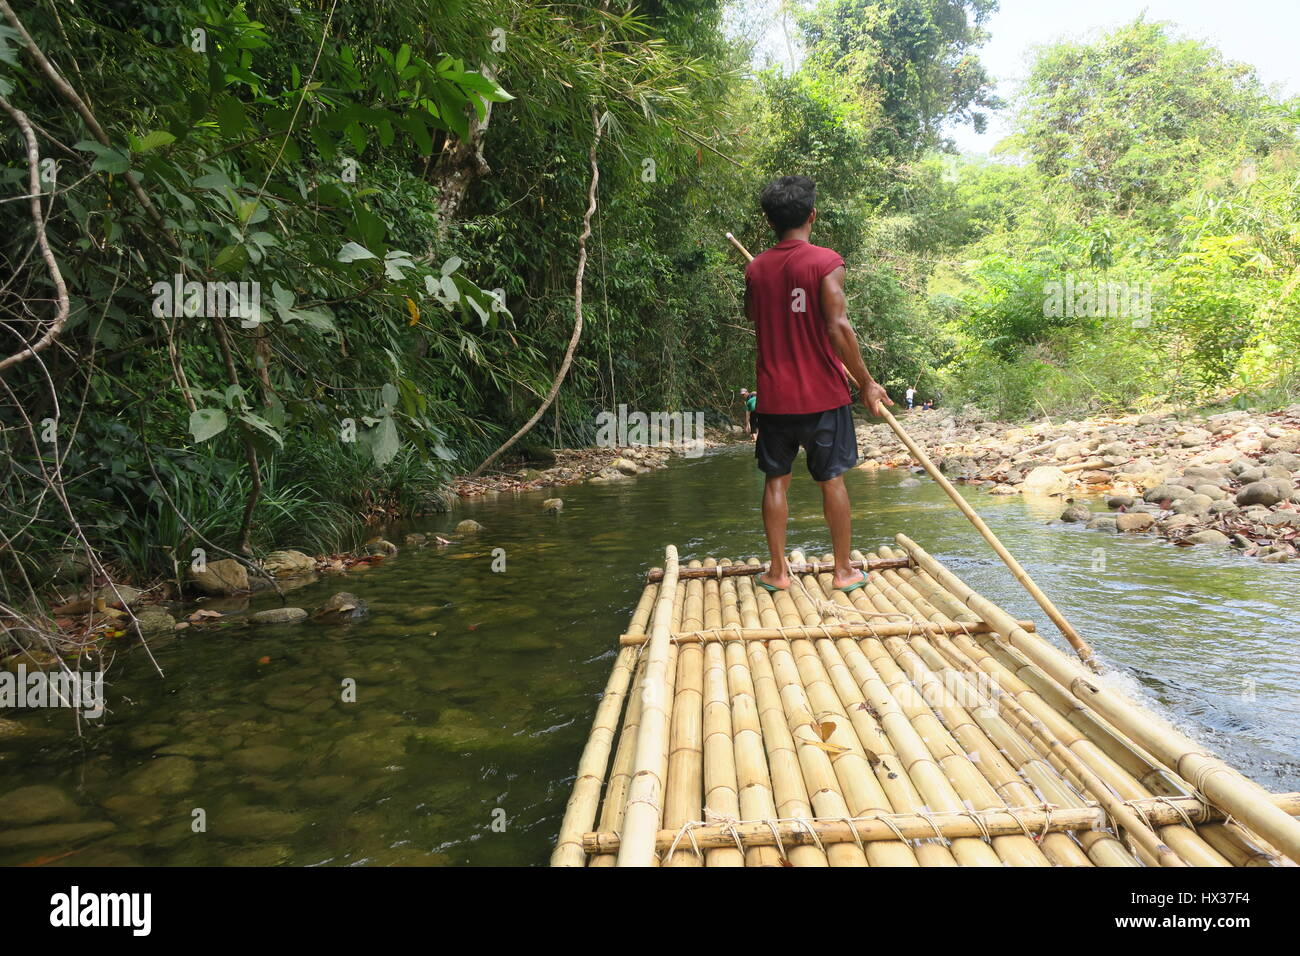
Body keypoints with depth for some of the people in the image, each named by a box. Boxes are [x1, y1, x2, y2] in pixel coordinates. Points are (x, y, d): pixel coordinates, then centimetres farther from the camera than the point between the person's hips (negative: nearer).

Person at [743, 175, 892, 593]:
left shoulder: (755, 269, 4)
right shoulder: (826, 262, -9)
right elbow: (838, 327, -17)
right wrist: (866, 382, -9)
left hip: (773, 396, 3)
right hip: (823, 394, -3)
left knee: (776, 479, 10)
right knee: (832, 479, 7)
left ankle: (777, 570, 13)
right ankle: (844, 571, 15)